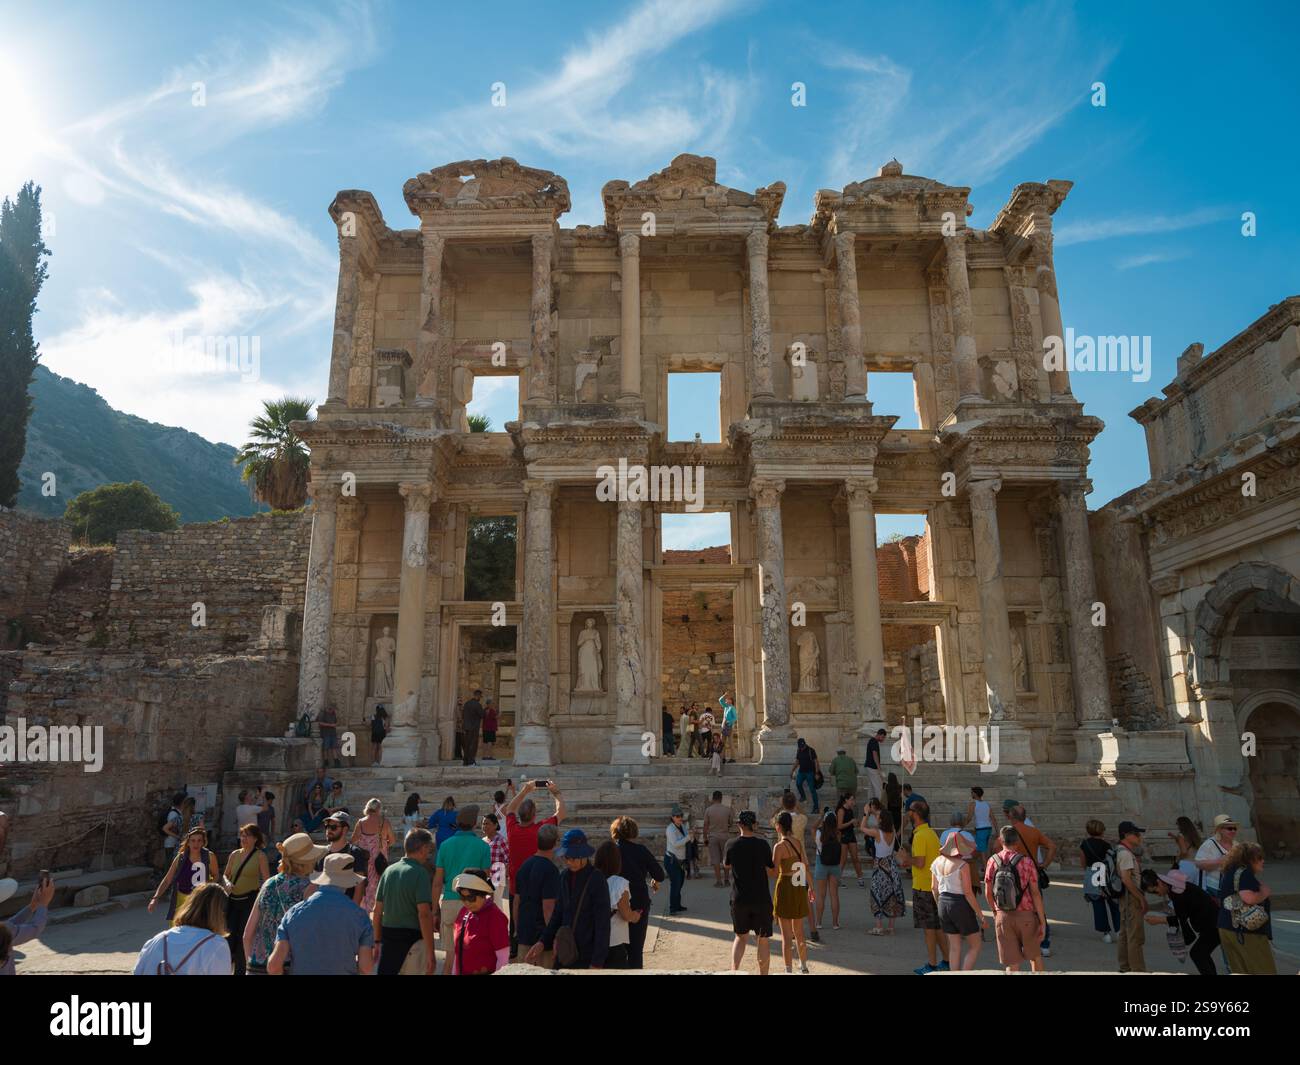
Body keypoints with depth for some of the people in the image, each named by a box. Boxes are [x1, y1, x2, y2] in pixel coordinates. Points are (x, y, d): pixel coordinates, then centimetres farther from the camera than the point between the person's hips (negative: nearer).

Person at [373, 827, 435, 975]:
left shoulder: (389, 870, 7)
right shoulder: (420, 873, -12)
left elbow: (377, 911, 11)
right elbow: (424, 914, -19)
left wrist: (377, 941, 20)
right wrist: (430, 952, -17)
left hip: (387, 937, 6)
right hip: (412, 939, -6)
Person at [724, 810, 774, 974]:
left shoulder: (731, 844, -5)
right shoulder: (762, 845, -10)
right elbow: (772, 872, -2)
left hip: (739, 899, 2)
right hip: (761, 899, -2)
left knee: (740, 937, 17)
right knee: (763, 940, 13)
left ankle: (734, 970, 2)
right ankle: (763, 973, 17)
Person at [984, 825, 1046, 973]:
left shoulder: (993, 861, -3)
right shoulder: (1026, 862, -9)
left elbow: (988, 893, 2)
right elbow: (1035, 893, -9)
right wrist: (1042, 921, -2)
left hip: (1003, 917, 1)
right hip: (1026, 915, -1)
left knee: (1012, 963, 8)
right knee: (1035, 956, 22)